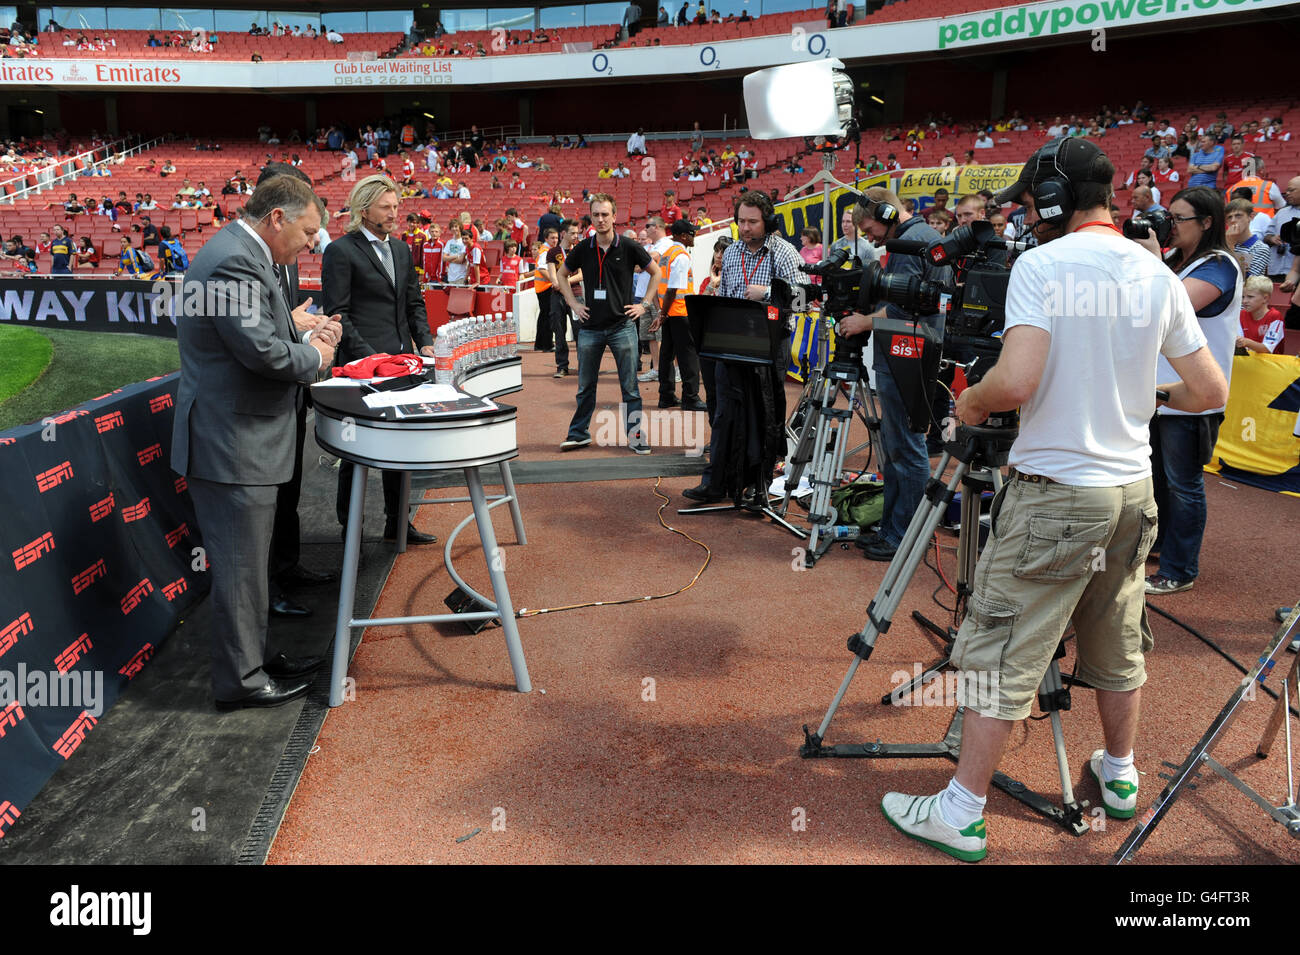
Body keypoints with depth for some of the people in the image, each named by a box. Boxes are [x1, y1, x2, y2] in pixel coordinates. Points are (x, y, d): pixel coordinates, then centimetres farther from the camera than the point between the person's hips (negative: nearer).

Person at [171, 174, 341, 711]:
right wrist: (315, 355, -10)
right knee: (239, 564, 1)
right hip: (232, 444, -11)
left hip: (242, 440, 11)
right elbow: (259, 350, -27)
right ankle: (239, 681, 14)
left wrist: (306, 339, 4)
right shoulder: (233, 261, -19)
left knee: (248, 560, 20)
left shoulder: (240, 255, 15)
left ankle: (252, 656, 34)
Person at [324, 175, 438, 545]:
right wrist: (368, 356, -18)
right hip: (362, 365, -7)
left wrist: (425, 342, 6)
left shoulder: (400, 248, 15)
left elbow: (414, 302, 19)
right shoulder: (341, 251, -7)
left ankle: (397, 523, 23)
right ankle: (349, 527, 15)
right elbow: (337, 314, -11)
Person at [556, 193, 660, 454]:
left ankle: (635, 435, 10)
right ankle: (579, 433, 21)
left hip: (622, 326, -2)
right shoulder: (582, 249, 3)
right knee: (586, 386, 10)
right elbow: (562, 275, 19)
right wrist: (574, 304, 8)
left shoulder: (629, 248, -2)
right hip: (590, 327, 2)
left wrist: (643, 304, 3)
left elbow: (655, 272, 10)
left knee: (630, 386, 1)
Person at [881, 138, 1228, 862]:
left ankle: (961, 815, 8)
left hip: (1055, 493, -7)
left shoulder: (1042, 265, -13)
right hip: (1133, 490, 7)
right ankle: (1120, 775, 40)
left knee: (1002, 653, 0)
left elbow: (1016, 382, -26)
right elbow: (1210, 392, 9)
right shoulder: (1158, 274, 5)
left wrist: (971, 404, -5)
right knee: (1119, 647, 22)